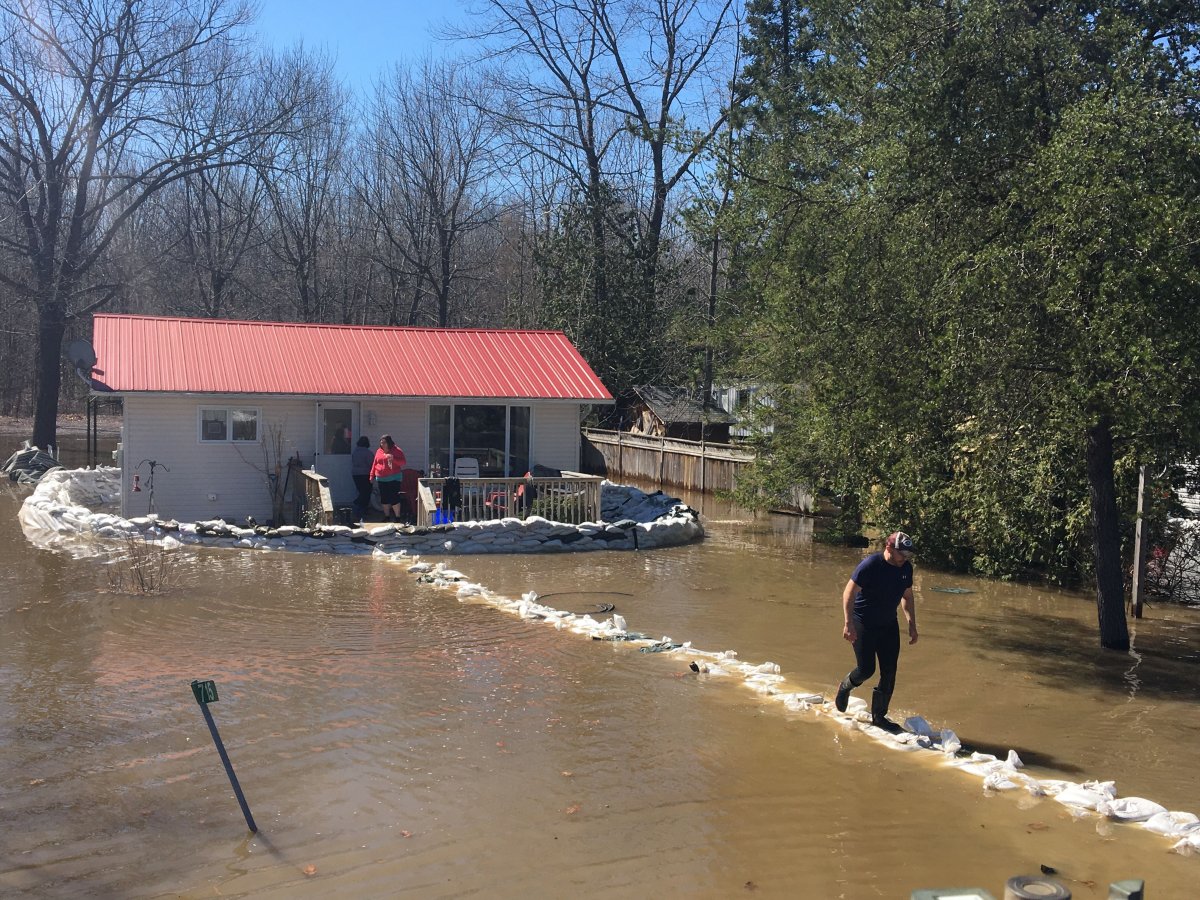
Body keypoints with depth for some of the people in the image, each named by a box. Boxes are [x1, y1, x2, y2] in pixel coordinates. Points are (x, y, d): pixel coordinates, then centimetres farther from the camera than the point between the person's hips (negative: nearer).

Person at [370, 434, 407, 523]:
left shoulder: (397, 451, -3)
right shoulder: (379, 451, 11)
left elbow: (403, 462, -10)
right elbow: (375, 464, 17)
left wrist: (393, 458, -25)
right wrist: (372, 475, 12)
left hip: (393, 478, -5)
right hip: (381, 479, 5)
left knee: (394, 498, -10)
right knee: (384, 498, 8)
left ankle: (397, 517, -2)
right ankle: (387, 517, 19)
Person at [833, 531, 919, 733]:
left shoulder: (906, 568, -2)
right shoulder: (870, 565, -22)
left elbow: (907, 596, 13)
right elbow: (848, 593, -21)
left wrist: (912, 624, 8)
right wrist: (849, 623, -27)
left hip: (888, 625, 6)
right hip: (863, 624, -6)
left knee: (889, 672, 1)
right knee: (866, 669, -8)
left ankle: (879, 716, 15)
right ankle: (845, 687, 26)